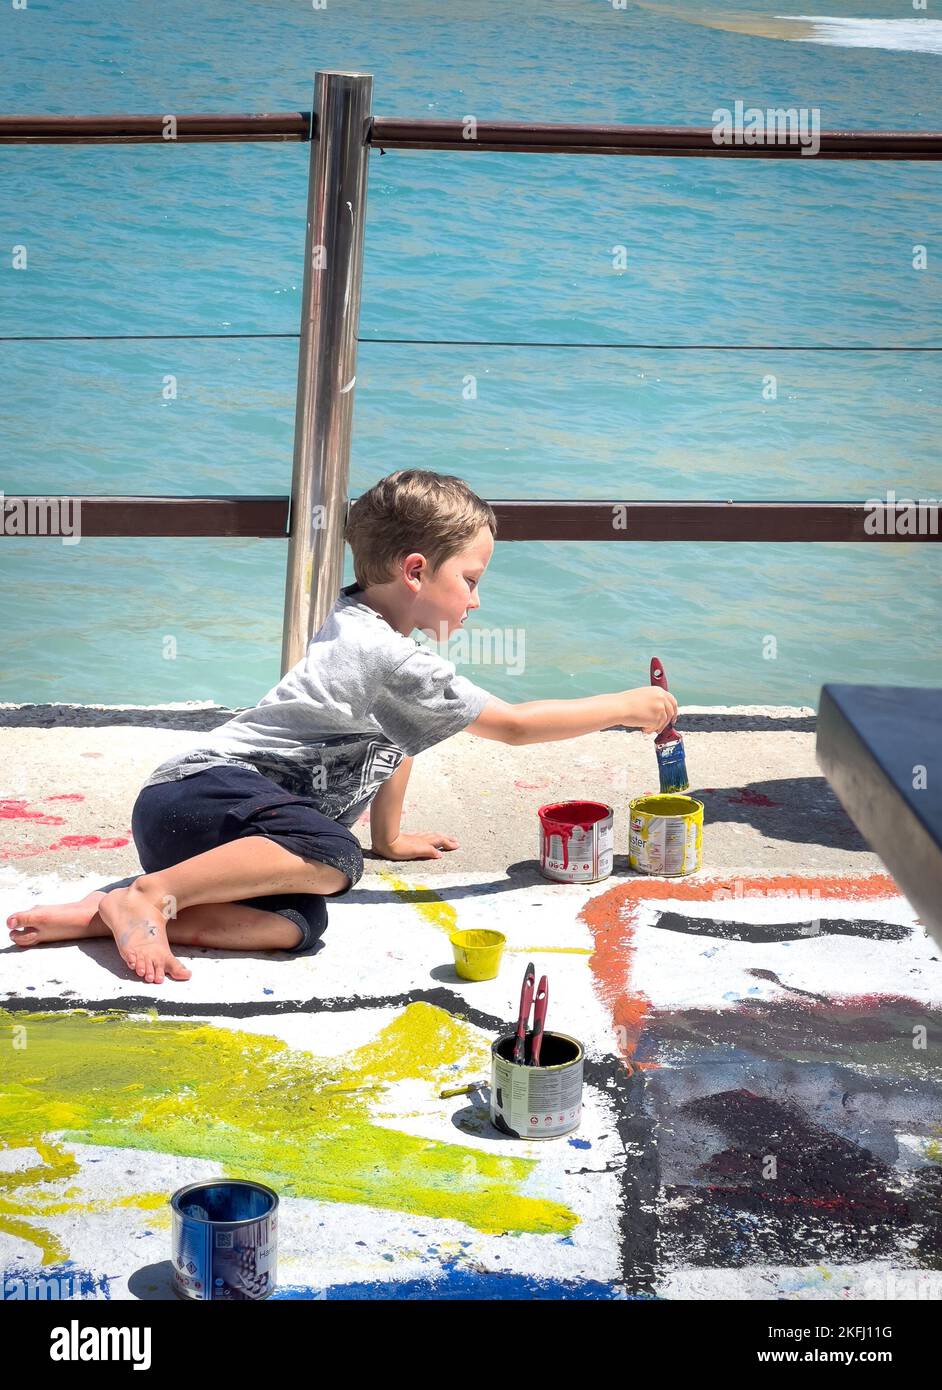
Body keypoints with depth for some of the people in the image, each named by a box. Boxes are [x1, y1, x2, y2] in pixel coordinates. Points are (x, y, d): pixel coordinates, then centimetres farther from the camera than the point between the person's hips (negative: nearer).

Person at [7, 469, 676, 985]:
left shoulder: (362, 622, 19)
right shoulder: (396, 662, -12)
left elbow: (394, 741, 32)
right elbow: (516, 725, -6)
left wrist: (390, 837, 41)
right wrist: (625, 707, 4)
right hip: (202, 793, -10)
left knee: (297, 925, -16)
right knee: (332, 857, -35)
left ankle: (107, 911, -23)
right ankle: (150, 893, -28)